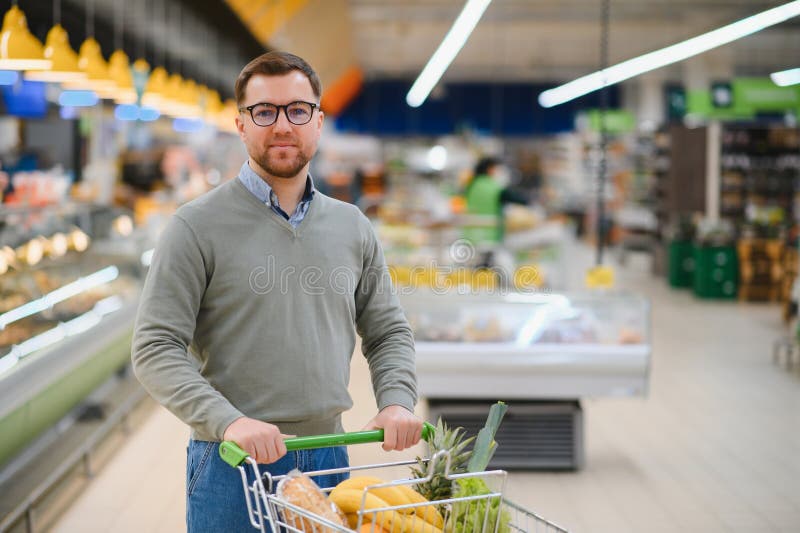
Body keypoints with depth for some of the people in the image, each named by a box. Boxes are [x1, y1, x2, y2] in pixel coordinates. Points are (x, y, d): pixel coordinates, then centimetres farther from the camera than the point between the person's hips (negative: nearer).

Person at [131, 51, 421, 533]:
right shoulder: (198, 227, -5)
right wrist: (225, 421, -23)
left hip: (329, 458, 4)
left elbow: (388, 331, 16)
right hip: (232, 465, -4)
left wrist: (398, 400, -3)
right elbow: (155, 348, -10)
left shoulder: (352, 226, 10)